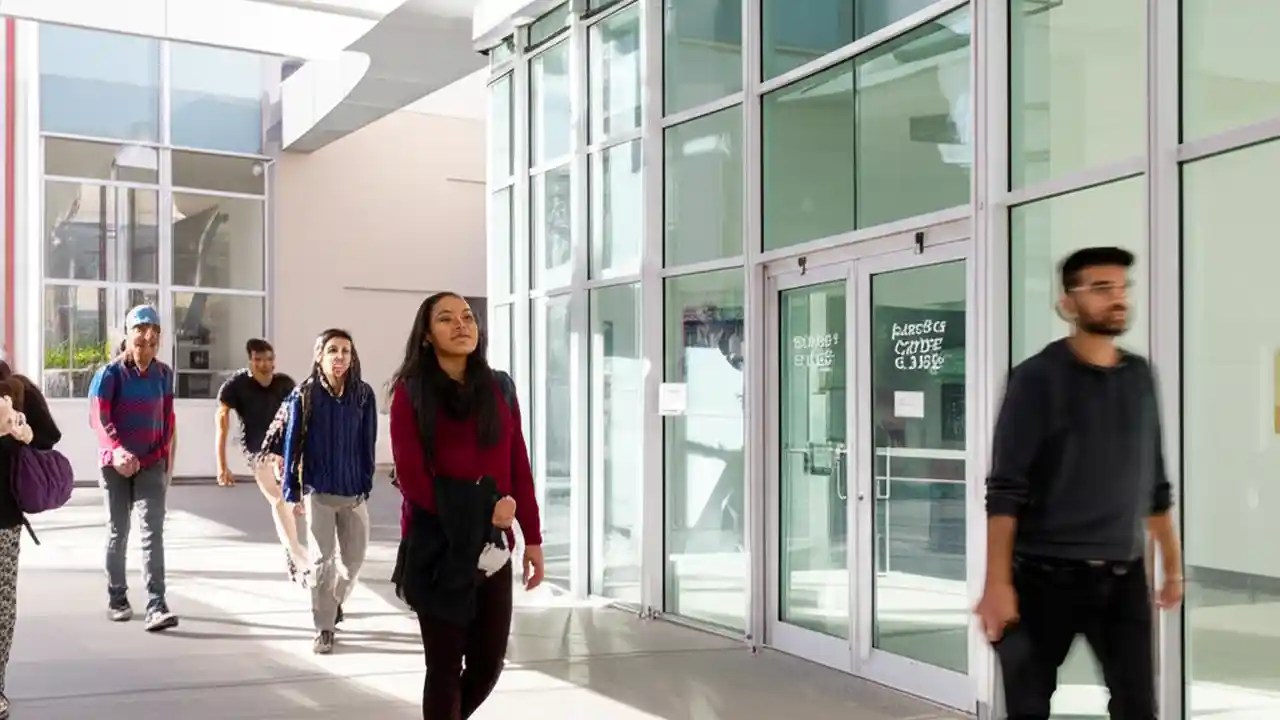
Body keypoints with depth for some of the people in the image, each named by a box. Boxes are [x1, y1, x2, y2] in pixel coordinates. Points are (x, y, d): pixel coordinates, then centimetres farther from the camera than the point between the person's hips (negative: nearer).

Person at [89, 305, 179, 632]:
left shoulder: (163, 374, 4)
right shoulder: (110, 373, -8)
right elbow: (98, 418, -16)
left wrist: (166, 460, 10)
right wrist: (117, 451, -32)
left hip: (152, 463, 2)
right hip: (116, 464, -2)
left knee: (153, 531, -8)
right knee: (118, 531, 10)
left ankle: (156, 607, -15)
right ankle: (117, 599, 26)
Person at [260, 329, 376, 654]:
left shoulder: (364, 395, -3)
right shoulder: (304, 395, -8)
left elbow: (368, 443, 2)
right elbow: (292, 445, -5)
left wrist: (367, 483, 0)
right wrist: (292, 491, -5)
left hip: (354, 491, 3)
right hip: (318, 492, -2)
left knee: (354, 558, 13)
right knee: (322, 560, 1)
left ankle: (334, 602, 40)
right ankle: (324, 628, 11)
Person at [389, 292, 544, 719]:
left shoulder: (500, 388, 9)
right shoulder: (411, 391, -2)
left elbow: (519, 469, 9)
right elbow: (412, 477, -9)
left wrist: (532, 537, 5)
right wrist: (479, 511, -17)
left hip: (493, 548, 4)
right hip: (436, 548, -4)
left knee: (489, 661, 9)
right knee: (445, 665, 2)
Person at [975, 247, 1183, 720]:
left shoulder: (1139, 377, 8)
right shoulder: (1038, 378, -8)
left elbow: (1154, 484, 16)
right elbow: (1005, 491, -13)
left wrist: (1172, 561, 17)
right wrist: (998, 583, -19)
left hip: (1123, 578, 4)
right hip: (1045, 576, -4)